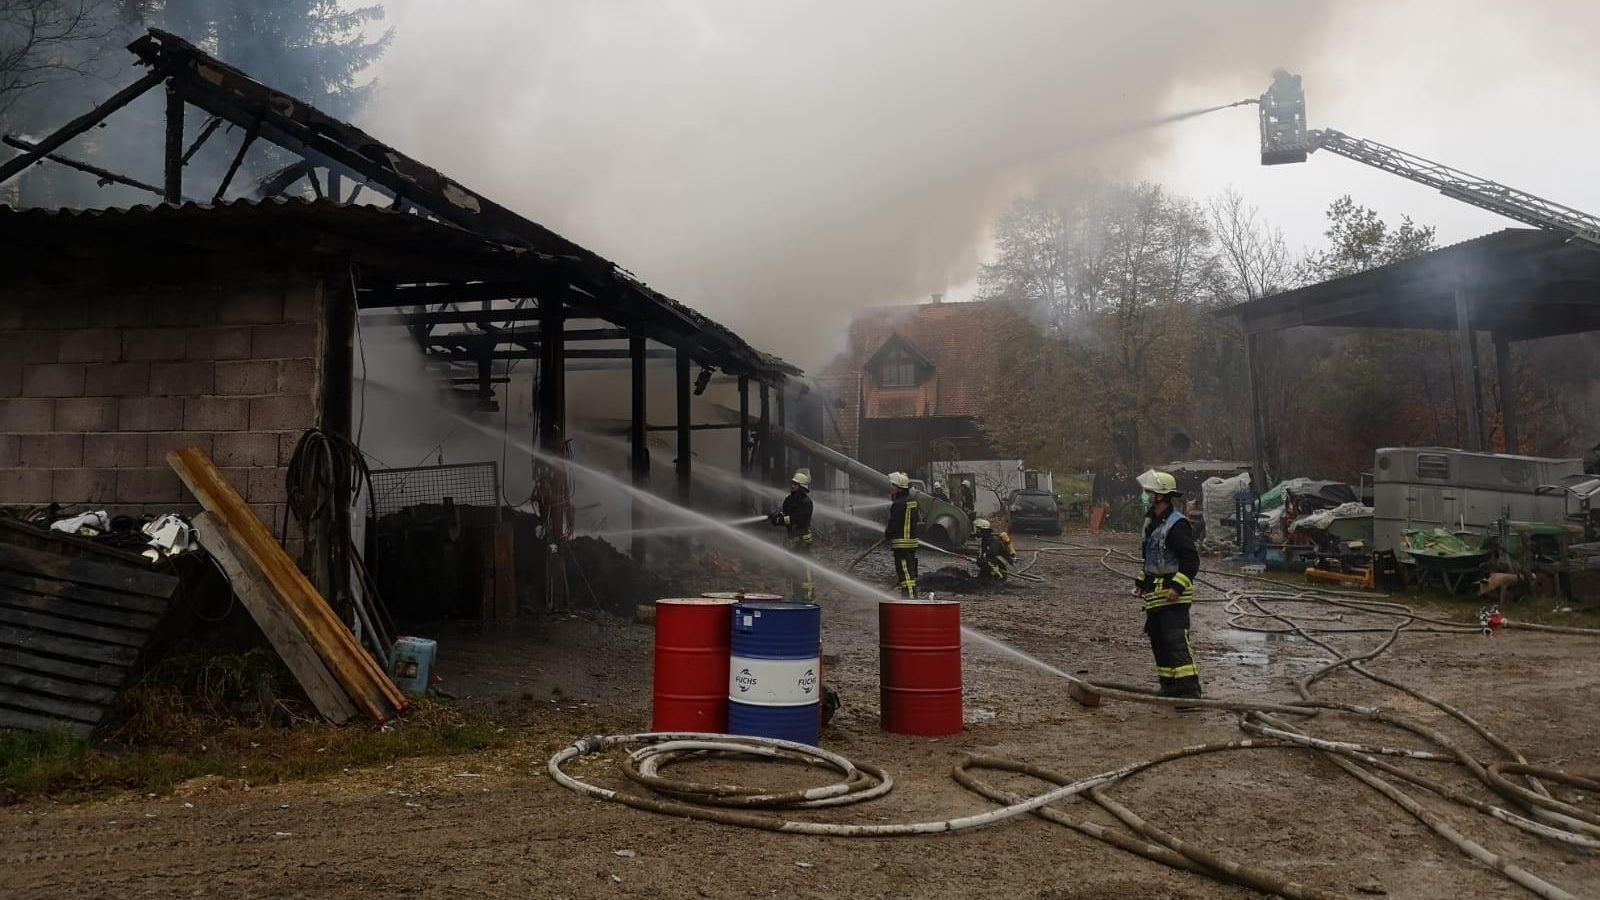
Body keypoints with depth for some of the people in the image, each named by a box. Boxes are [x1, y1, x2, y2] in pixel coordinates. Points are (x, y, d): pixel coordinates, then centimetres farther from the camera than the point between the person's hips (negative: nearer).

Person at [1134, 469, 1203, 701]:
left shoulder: (1177, 524, -16)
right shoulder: (1151, 521, 15)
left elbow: (1191, 560, -19)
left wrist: (1178, 586, -24)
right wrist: (1142, 582, 25)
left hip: (1173, 596, -10)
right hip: (1155, 594, 10)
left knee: (1176, 640, -14)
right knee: (1158, 641, 13)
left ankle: (1189, 688, -14)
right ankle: (1169, 686, 21)